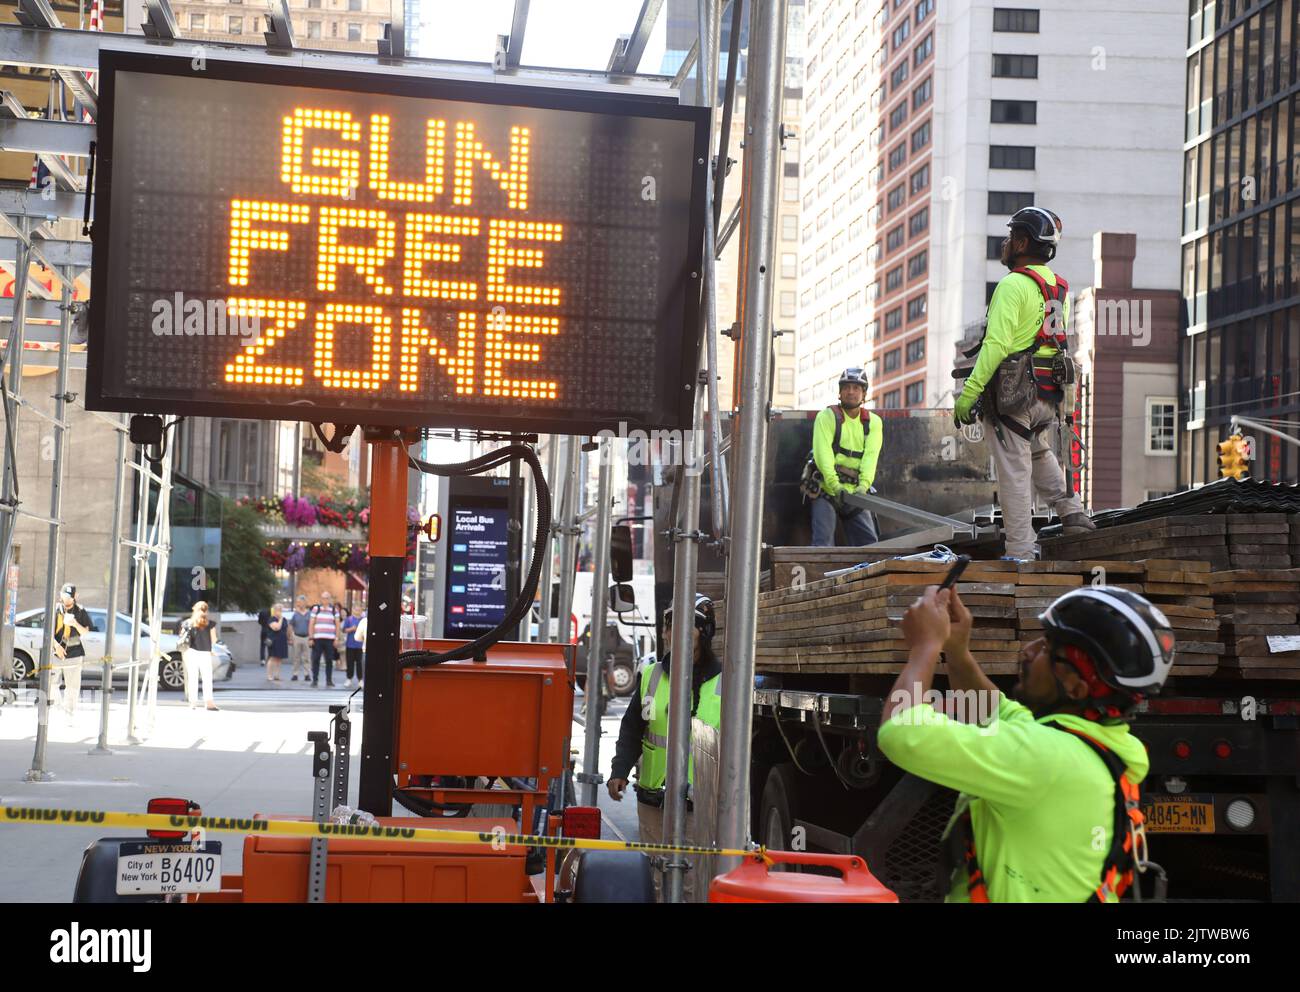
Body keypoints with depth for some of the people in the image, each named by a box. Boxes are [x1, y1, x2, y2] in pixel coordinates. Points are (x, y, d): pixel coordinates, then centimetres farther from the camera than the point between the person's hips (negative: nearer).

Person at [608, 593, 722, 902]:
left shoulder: (724, 684, -2)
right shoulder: (652, 676, 7)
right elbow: (631, 730, 12)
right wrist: (620, 771, -2)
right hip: (653, 804, 3)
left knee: (696, 887, -5)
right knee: (655, 883, 12)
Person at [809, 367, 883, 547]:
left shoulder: (873, 422, 10)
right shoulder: (827, 416, 0)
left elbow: (871, 456, -5)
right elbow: (823, 452, -13)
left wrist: (864, 485, -23)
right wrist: (835, 485, -27)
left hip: (856, 492, 4)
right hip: (827, 490, -4)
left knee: (870, 543, -1)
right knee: (823, 543, -13)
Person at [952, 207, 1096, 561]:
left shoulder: (1014, 285, -14)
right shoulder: (1059, 287, 12)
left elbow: (996, 344, -21)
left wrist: (968, 393, -19)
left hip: (1012, 392, -8)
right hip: (1049, 394, 8)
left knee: (1014, 473, -3)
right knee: (1040, 453, 32)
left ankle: (1019, 553, -2)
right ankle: (1071, 512, 20)